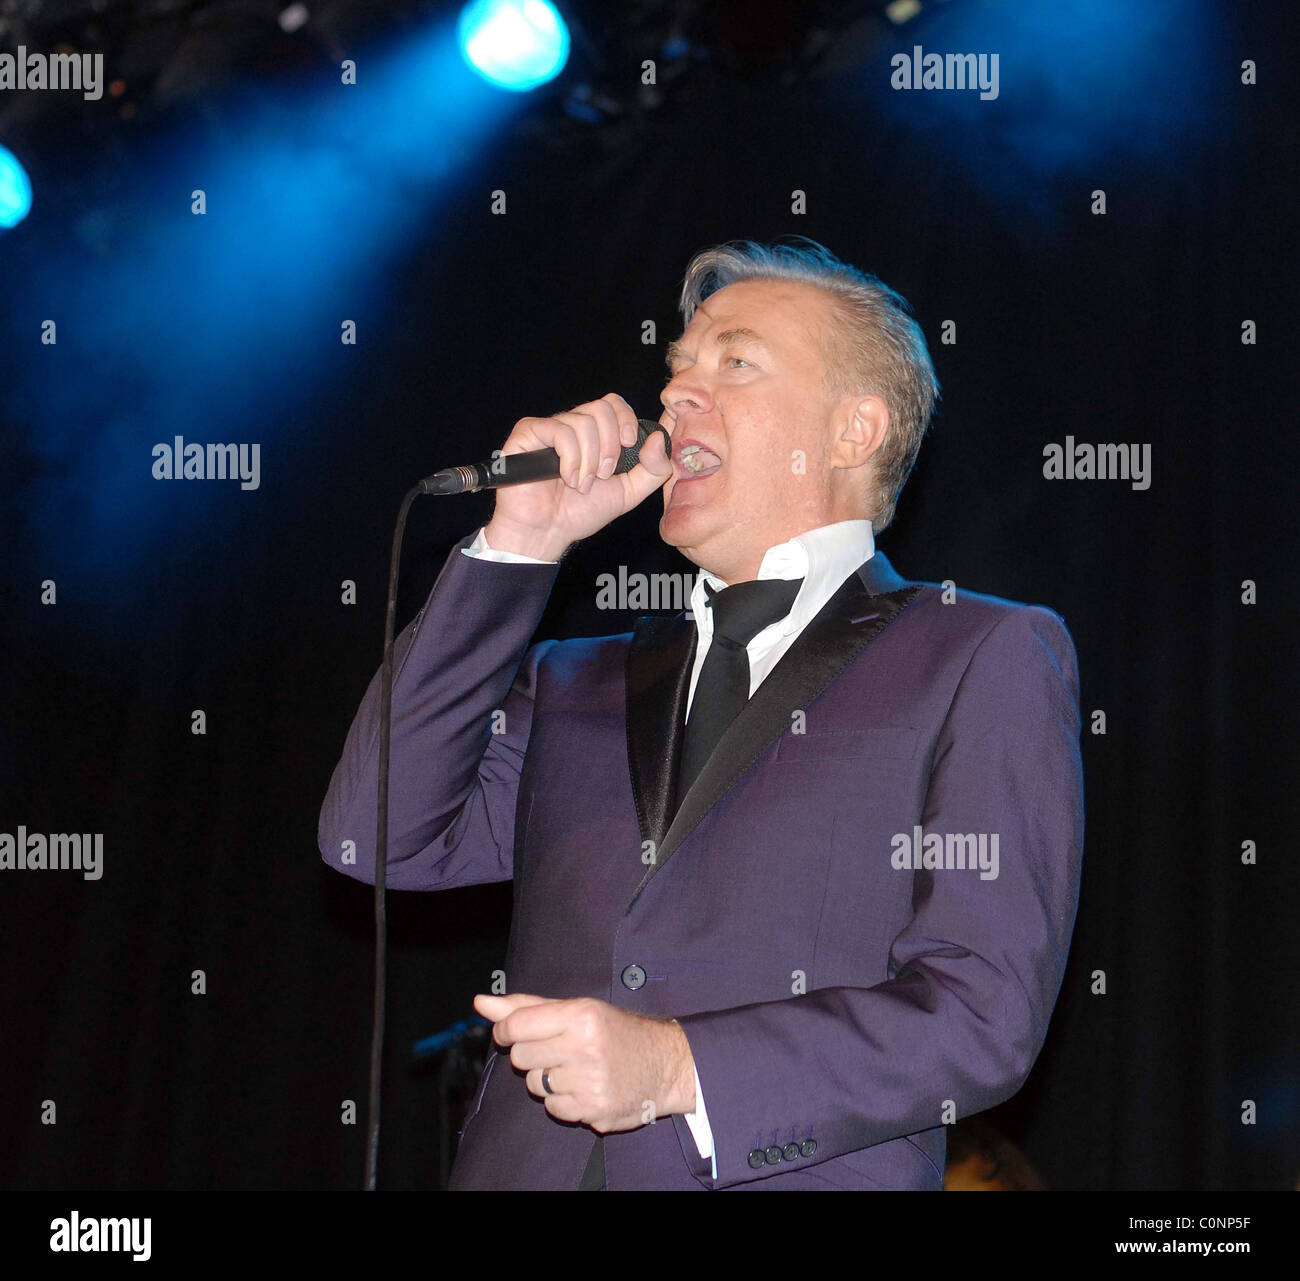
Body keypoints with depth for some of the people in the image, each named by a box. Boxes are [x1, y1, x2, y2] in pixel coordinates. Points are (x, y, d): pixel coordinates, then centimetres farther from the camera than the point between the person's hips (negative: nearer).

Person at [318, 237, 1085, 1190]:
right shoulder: (580, 685, 22)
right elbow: (383, 840, 7)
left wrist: (679, 1068, -12)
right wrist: (519, 542, 6)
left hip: (794, 1178, -5)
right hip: (521, 1171, 6)